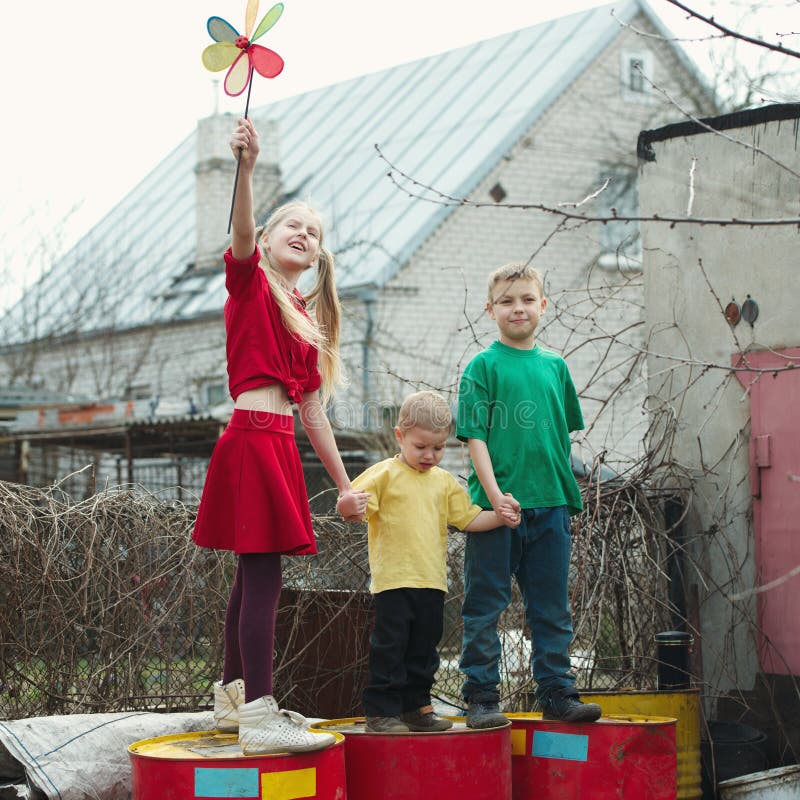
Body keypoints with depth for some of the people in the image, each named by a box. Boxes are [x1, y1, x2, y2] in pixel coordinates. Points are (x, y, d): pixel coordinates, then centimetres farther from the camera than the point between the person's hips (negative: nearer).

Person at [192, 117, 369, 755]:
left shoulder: (305, 318, 20)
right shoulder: (249, 282, 2)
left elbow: (313, 408, 20)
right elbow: (241, 236, -21)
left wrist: (344, 484, 18)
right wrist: (246, 167, -37)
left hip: (279, 443, 8)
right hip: (252, 435, -8)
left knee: (255, 572, 13)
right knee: (263, 571, -14)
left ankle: (234, 697, 23)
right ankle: (259, 717, -17)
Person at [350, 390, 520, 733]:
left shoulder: (444, 482, 14)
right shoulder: (384, 474, -3)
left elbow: (468, 518, 14)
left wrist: (499, 517, -1)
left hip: (432, 580, 6)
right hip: (393, 579, -5)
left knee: (424, 649, 13)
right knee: (390, 646, -4)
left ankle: (417, 707, 23)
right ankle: (381, 711, 2)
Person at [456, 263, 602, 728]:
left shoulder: (555, 366, 11)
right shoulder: (483, 365, -2)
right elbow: (474, 436, -7)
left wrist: (568, 494, 12)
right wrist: (494, 495, -16)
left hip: (551, 504, 4)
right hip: (495, 505, -4)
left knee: (552, 608, 9)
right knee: (486, 607, 2)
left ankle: (557, 693, 18)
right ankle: (482, 698, 9)